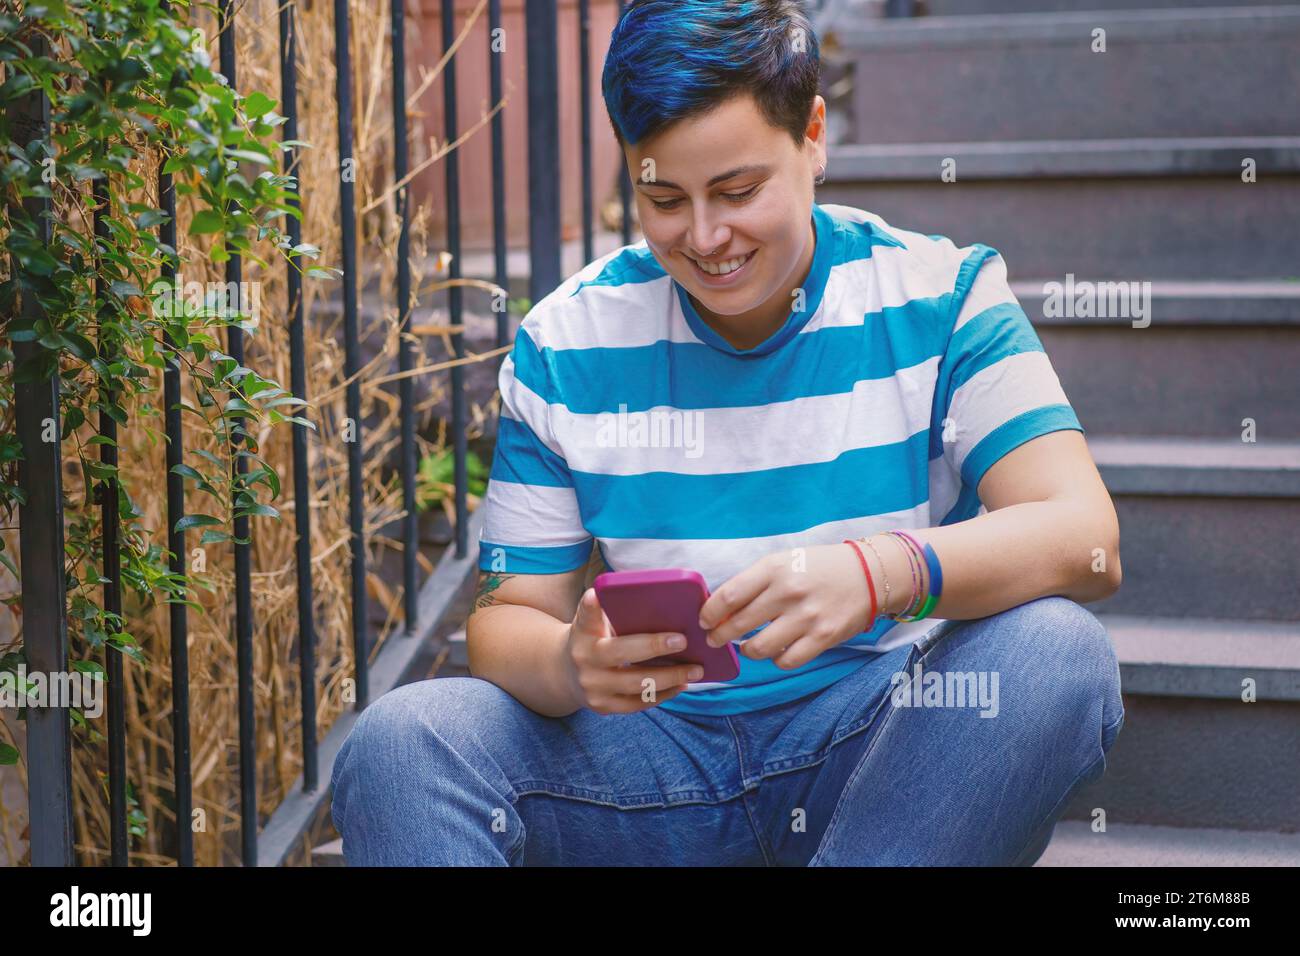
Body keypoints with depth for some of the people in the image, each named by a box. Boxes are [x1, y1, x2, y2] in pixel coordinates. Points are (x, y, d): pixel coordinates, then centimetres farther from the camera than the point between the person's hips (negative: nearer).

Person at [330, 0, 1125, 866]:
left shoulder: (939, 299, -3)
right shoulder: (565, 346, 2)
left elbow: (1083, 539, -15)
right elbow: (508, 620, 3)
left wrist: (883, 573, -36)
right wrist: (569, 666, -24)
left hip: (878, 731, 0)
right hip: (658, 747, 1)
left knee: (1055, 650, -32)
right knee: (399, 742, -24)